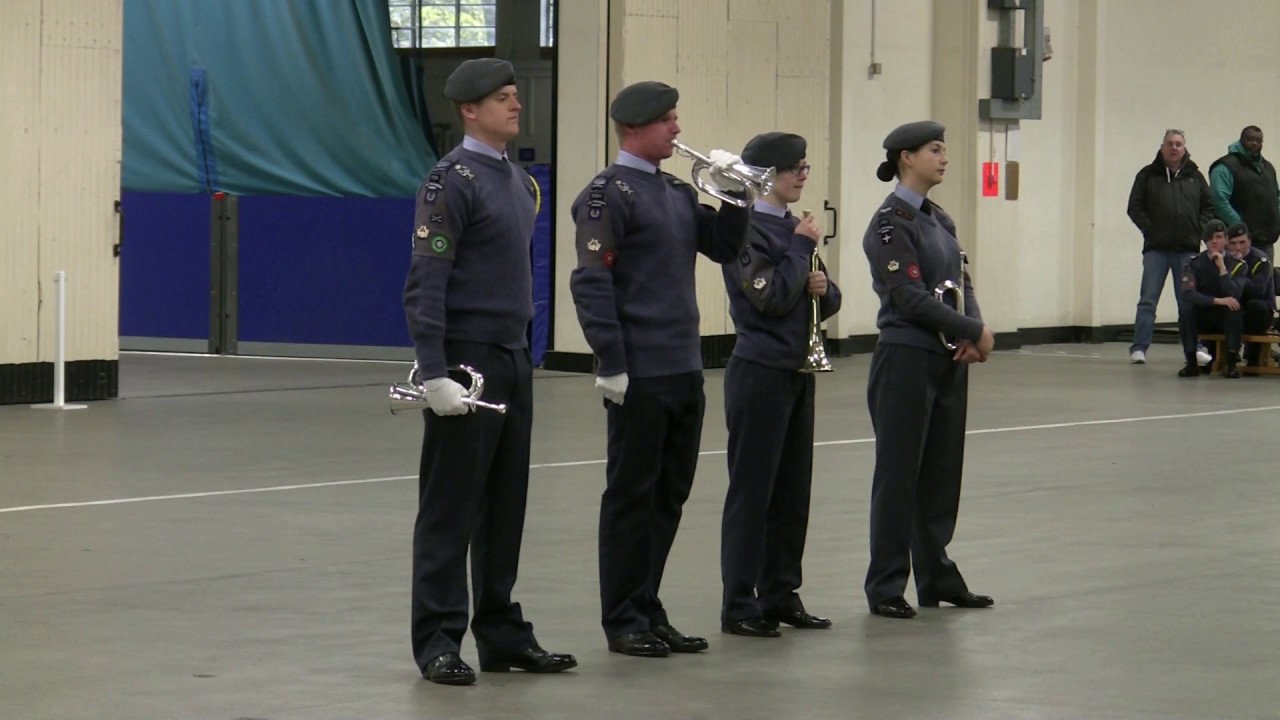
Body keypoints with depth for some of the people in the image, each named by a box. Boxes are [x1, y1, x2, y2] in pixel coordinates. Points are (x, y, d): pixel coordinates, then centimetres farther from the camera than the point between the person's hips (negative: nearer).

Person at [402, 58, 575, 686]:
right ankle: (438, 643, 2)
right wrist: (434, 374, -22)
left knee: (505, 509, 12)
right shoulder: (454, 180, -12)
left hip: (513, 362, 8)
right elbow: (426, 284, -17)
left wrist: (523, 353, 15)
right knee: (451, 510, -2)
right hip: (467, 365, -8)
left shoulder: (519, 181, 14)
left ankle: (502, 635, 18)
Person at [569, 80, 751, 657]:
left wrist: (733, 193, 2)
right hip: (640, 376, -8)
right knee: (632, 495, -1)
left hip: (684, 371, 8)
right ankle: (624, 621, 6)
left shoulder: (677, 192, 15)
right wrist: (610, 365, -19)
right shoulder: (609, 194, -10)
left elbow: (724, 248, 17)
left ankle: (647, 609, 20)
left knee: (669, 494, 12)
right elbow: (591, 283, -15)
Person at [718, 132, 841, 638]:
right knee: (752, 490, -3)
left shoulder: (792, 227, 14)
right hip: (759, 373, -8)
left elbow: (828, 301, 17)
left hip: (797, 372, 8)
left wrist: (823, 288, -5)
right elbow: (773, 298, -21)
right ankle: (739, 605, 1)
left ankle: (781, 595, 18)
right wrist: (802, 246, -12)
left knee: (792, 489, 11)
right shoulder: (745, 228, -12)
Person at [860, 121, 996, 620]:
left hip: (948, 360, 8)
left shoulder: (939, 220, 14)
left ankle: (937, 578, 19)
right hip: (906, 360, -8)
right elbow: (911, 299, -17)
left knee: (942, 471, 11)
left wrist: (973, 335, -7)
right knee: (899, 473, -2)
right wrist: (975, 331, -13)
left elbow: (962, 283, 11)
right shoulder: (890, 223, -12)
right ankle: (886, 587, 4)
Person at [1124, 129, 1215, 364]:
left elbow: (1209, 207, 13)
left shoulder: (1195, 177, 11)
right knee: (1148, 300, -4)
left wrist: (1199, 230, -1)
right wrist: (1150, 230, -7)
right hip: (1156, 248, -2)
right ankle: (1139, 348, -4)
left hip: (1187, 248, 2)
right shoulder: (1148, 175, 5)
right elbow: (1135, 208, 2)